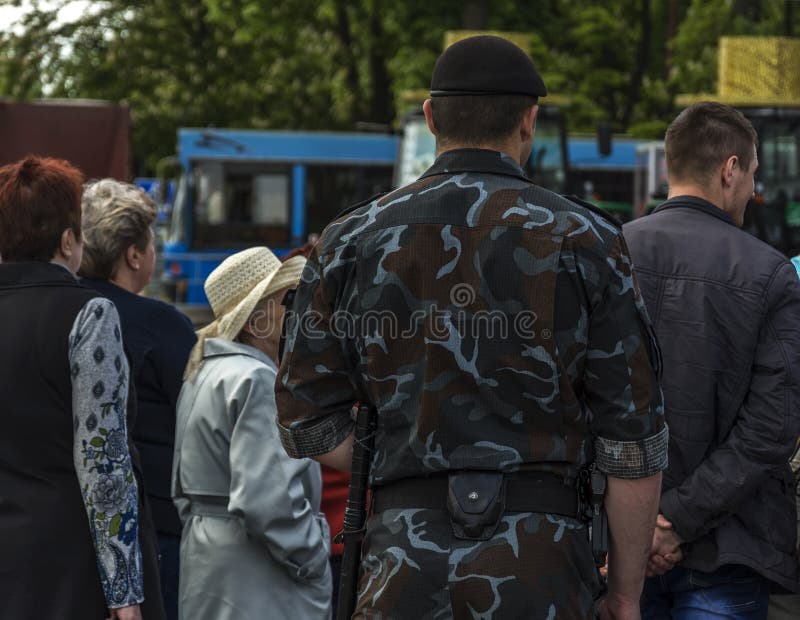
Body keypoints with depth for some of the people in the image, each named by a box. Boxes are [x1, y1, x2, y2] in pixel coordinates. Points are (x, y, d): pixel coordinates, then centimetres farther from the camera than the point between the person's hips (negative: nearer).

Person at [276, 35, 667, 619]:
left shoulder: (353, 241, 7)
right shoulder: (582, 240, 1)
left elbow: (306, 423, 6)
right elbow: (633, 438, -1)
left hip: (403, 555, 2)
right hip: (540, 564, -2)